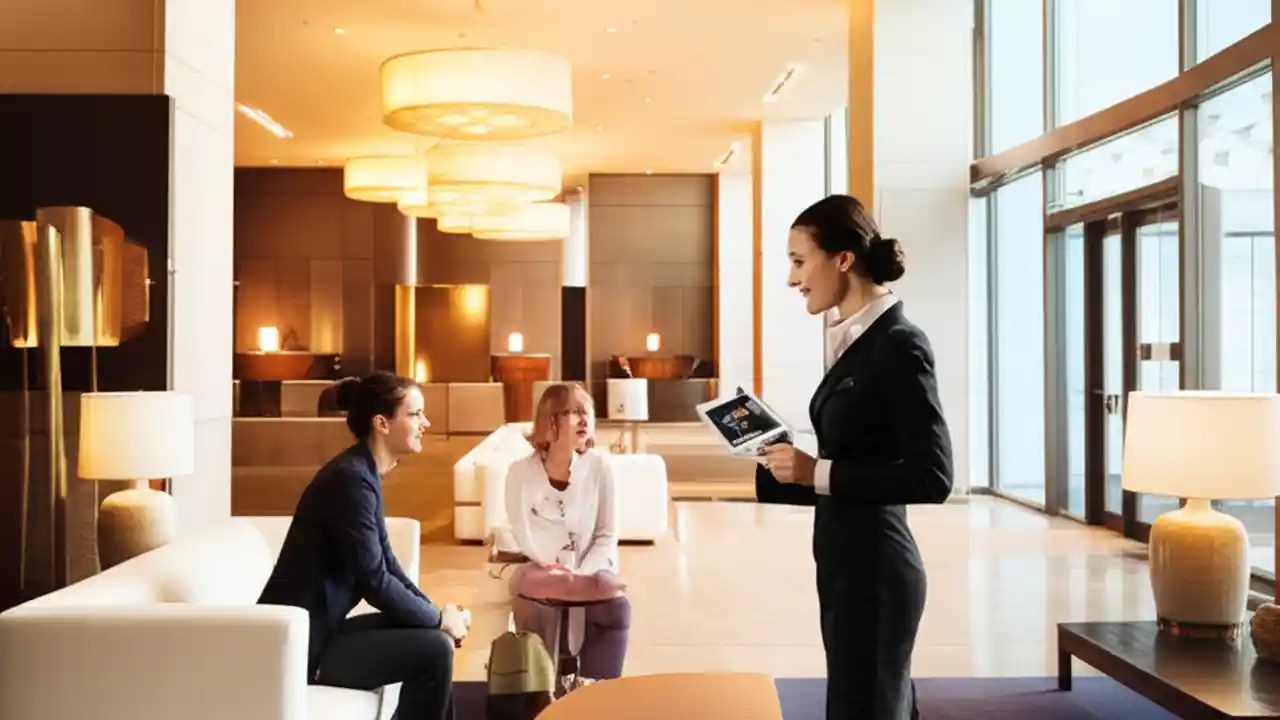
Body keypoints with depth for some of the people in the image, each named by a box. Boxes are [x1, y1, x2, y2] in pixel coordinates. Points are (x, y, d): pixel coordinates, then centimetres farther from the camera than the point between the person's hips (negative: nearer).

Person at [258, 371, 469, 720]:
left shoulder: (364, 473, 10)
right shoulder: (351, 478, -20)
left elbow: (387, 564, 12)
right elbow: (374, 581, -21)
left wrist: (436, 613, 0)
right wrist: (438, 619, -9)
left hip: (318, 628, 10)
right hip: (300, 642, -10)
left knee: (434, 638, 9)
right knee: (435, 649, -13)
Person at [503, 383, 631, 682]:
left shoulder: (598, 467, -4)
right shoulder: (521, 472, -6)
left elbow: (607, 536, -3)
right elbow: (525, 539, -6)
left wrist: (582, 575, -18)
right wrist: (560, 576, -18)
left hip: (589, 573, 1)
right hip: (541, 572, -1)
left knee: (617, 606, -28)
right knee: (533, 607, -32)